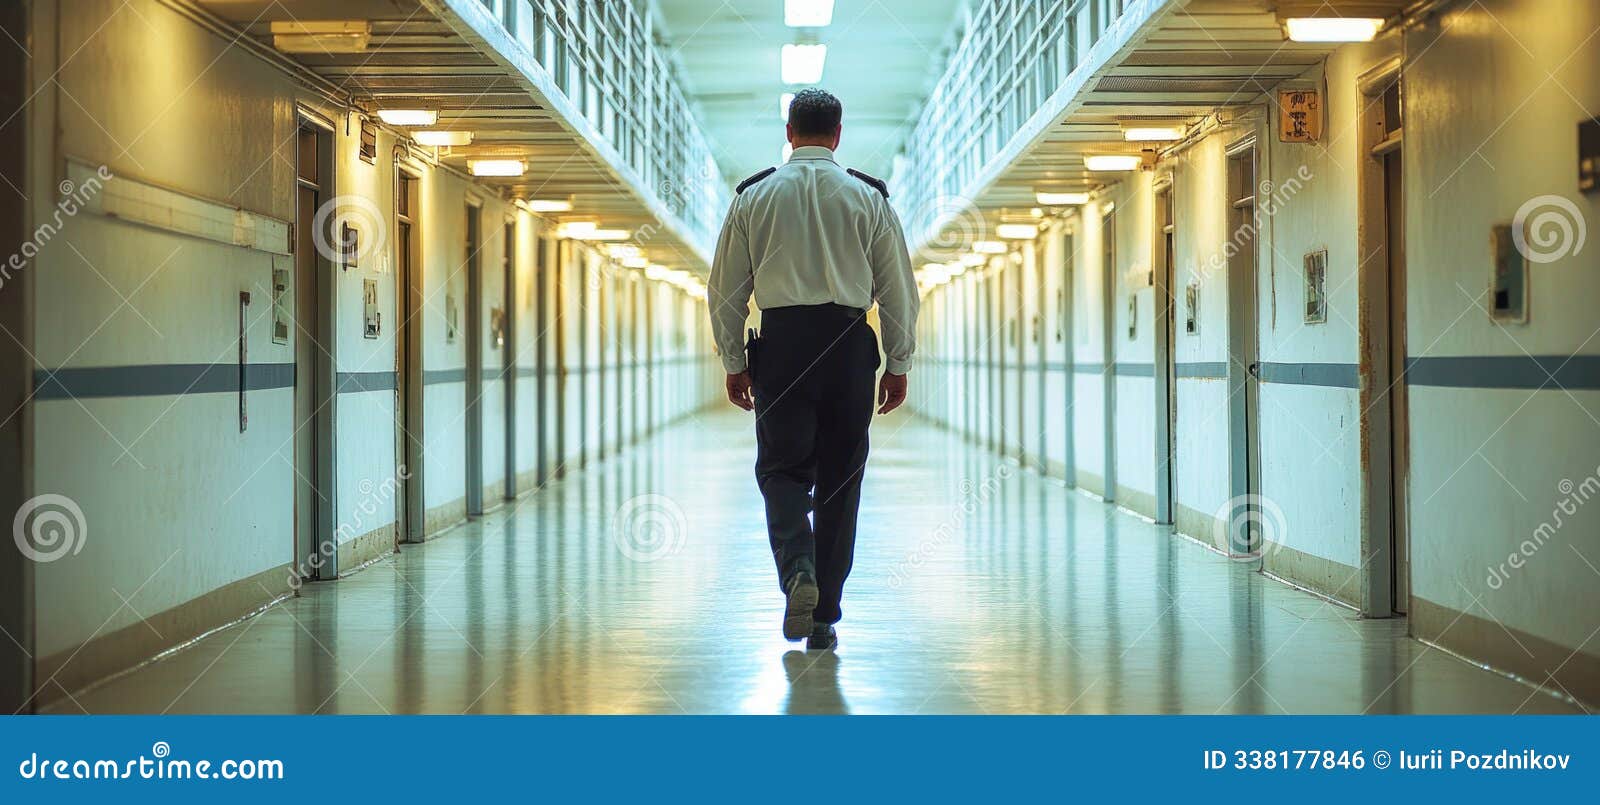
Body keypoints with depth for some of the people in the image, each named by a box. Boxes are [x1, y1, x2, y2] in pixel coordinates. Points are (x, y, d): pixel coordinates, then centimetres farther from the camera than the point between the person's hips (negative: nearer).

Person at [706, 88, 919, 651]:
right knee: (839, 480, 7)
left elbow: (725, 290, 6)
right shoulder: (869, 197, 4)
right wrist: (898, 364, 12)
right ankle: (824, 618, 12)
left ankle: (798, 570, -20)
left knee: (782, 469, 8)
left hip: (781, 342, 0)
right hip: (849, 344, 1)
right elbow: (899, 290, 4)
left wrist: (734, 362, 13)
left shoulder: (753, 196, 5)